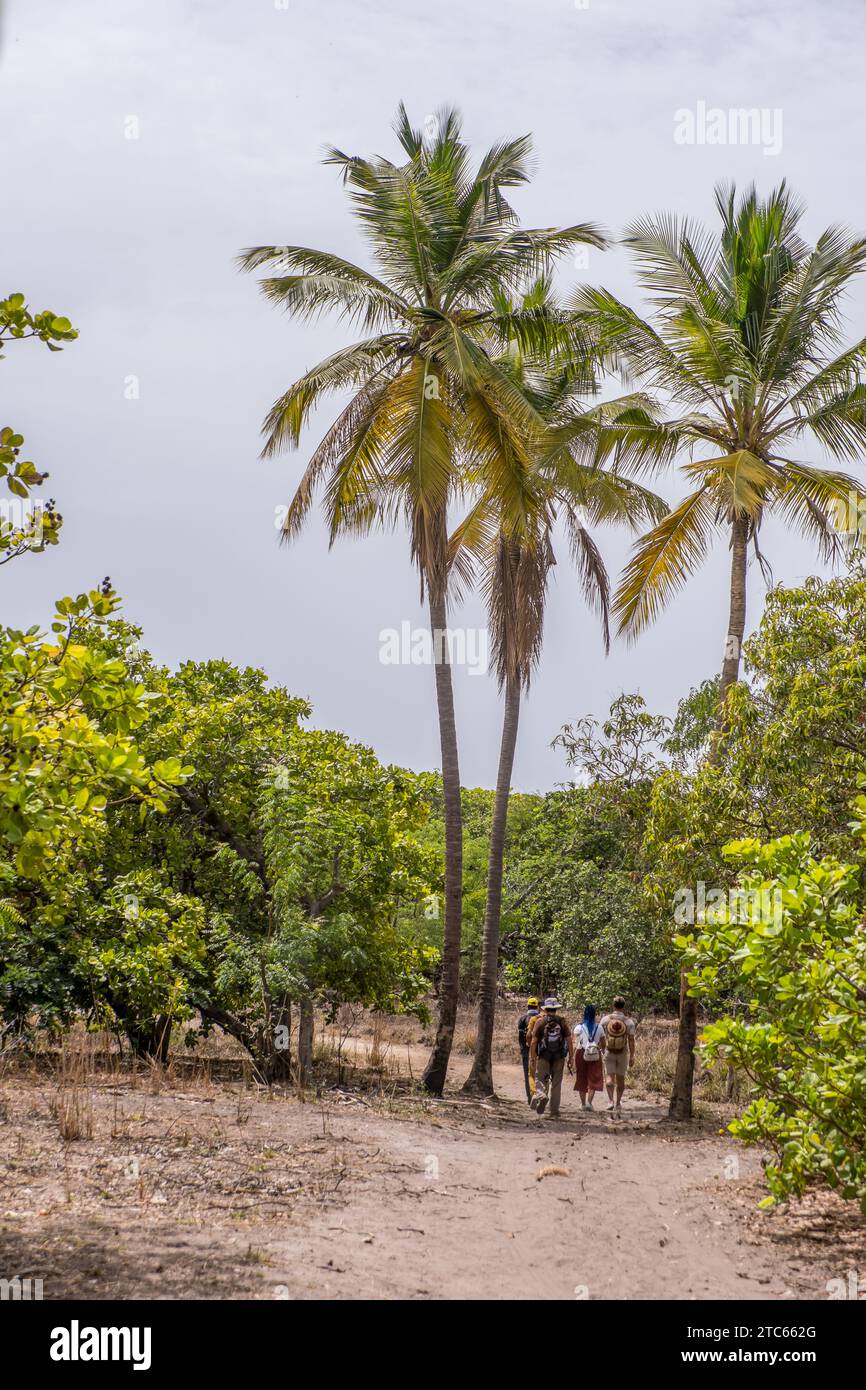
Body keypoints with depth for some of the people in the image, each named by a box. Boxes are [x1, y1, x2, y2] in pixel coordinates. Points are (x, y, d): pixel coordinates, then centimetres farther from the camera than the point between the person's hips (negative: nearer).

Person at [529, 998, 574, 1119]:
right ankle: (554, 1112, 11)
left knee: (540, 1079, 7)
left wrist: (532, 1059, 1)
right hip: (559, 1058, 2)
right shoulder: (562, 1021, 3)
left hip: (544, 1057, -2)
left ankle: (541, 1095, -25)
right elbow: (569, 1040, 0)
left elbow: (533, 1041, -3)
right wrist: (571, 1058, 4)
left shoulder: (540, 1021, -1)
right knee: (556, 1083, 9)